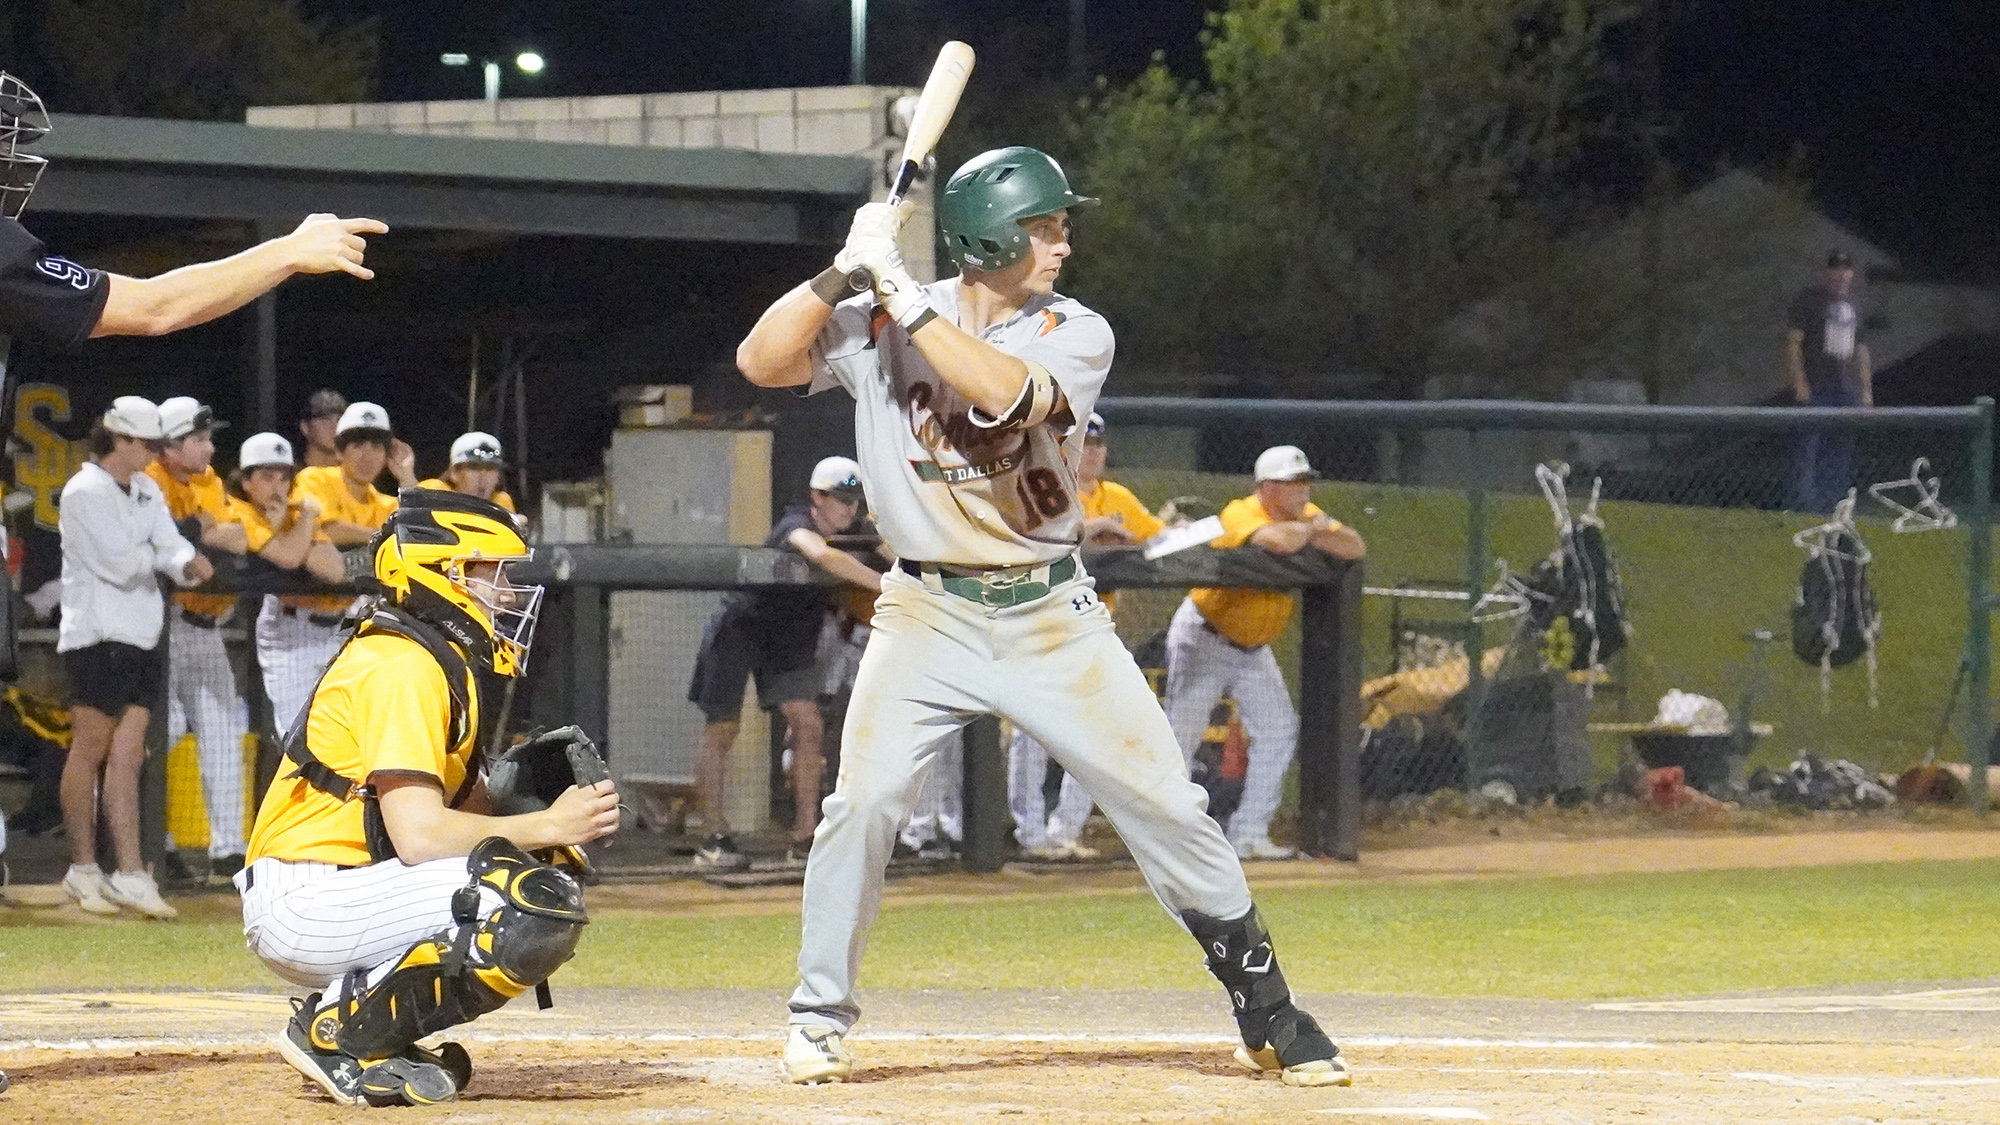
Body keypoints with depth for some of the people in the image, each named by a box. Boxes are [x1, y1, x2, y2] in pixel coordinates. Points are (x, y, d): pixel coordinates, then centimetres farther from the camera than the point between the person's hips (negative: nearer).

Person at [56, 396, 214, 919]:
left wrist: (188, 563, -13)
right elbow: (120, 565, -17)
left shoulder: (145, 492, 16)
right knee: (89, 753, 0)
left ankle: (129, 874, 0)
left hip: (141, 639, 7)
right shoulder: (84, 493, -10)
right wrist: (152, 556, 3)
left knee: (127, 757, 3)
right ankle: (83, 870, 7)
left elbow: (169, 544, 9)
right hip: (97, 636, -7)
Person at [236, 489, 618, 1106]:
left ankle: (352, 1019, 8)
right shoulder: (403, 666, -15)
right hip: (305, 906, -10)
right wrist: (545, 827, -16)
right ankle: (341, 1030, -12)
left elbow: (467, 802, 16)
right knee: (543, 906, -23)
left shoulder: (450, 661, 17)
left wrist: (548, 813, -3)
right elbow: (417, 834, -23)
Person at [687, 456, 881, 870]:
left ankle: (805, 835, -2)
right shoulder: (797, 526, -30)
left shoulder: (849, 531, -7)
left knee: (807, 725, -5)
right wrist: (884, 586, -57)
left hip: (790, 636, 7)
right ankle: (713, 838, 3)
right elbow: (821, 555, -53)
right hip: (739, 628, -7)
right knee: (722, 729, -2)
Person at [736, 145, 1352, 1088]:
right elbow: (762, 360, -12)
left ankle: (1267, 1016, 11)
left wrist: (902, 292, -27)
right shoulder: (879, 325, -2)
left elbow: (1007, 392, -25)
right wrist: (846, 270, -22)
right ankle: (819, 1017, 2)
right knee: (863, 800, -16)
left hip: (1050, 616, 1)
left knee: (1165, 804, -1)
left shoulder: (1076, 334, -5)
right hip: (928, 612, -1)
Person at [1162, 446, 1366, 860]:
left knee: (1279, 731, 1)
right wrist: (1309, 529, -23)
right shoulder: (1242, 514, -24)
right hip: (1203, 637, -8)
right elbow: (1280, 540, -45)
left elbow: (1355, 547, -13)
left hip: (1252, 647, 8)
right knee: (1182, 734, -9)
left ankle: (1250, 834, 6)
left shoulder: (1305, 515, -1)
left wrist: (1307, 534, -27)